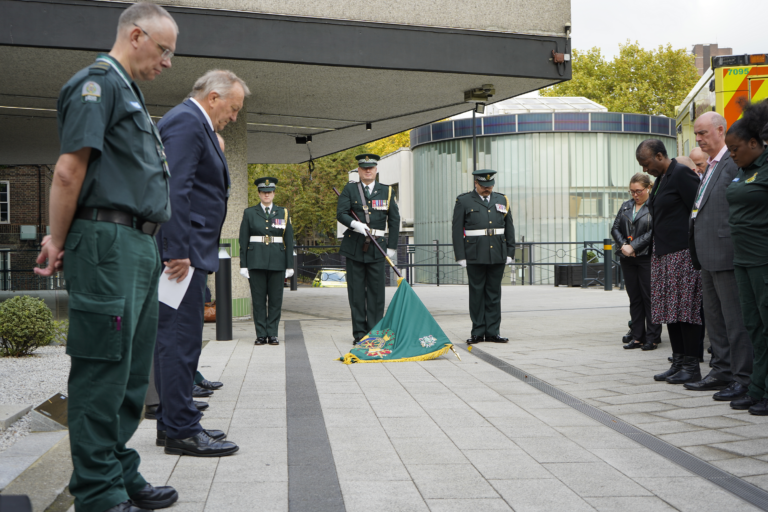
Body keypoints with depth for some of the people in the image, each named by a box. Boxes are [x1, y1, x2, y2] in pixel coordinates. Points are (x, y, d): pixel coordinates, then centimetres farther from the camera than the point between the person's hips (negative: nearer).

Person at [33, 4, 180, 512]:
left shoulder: (127, 91, 24)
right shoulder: (99, 82, -7)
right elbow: (68, 172, -14)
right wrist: (59, 243, -10)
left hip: (139, 248, 10)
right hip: (108, 242, -10)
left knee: (131, 371, 13)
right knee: (103, 370, -5)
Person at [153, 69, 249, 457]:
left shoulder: (195, 125, 22)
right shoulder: (186, 122, -12)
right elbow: (175, 190, -22)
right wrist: (179, 251, -24)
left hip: (186, 250, 11)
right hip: (182, 250, -11)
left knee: (176, 338, 14)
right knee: (180, 338, -8)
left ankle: (173, 422, 22)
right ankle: (181, 431, -3)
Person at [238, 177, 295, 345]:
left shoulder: (283, 213, 9)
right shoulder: (249, 213, 7)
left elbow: (289, 241, 8)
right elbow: (243, 241, 6)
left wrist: (290, 265, 2)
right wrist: (243, 265, -1)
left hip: (277, 262, 1)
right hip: (256, 261, -1)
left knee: (276, 299, 1)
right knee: (258, 299, 0)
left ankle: (272, 334, 8)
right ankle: (261, 334, 7)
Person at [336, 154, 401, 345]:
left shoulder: (387, 191, 9)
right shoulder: (349, 189, 6)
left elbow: (394, 220, 9)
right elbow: (340, 213, -5)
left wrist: (391, 247, 3)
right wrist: (356, 225, -23)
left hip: (377, 248, 1)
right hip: (354, 247, 0)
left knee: (376, 291, 0)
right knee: (356, 291, 2)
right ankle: (359, 333, 9)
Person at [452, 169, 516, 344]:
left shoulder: (501, 200, 12)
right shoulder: (464, 201, 2)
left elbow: (509, 229, 14)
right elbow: (457, 230, -1)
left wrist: (509, 253, 7)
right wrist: (460, 256, -7)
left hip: (498, 256, 3)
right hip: (475, 256, -3)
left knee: (494, 294, 5)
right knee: (477, 293, 1)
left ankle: (492, 332, 9)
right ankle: (477, 332, 7)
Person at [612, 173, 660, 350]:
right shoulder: (626, 206, 15)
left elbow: (654, 232, -13)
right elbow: (615, 228, 11)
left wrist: (633, 247, -14)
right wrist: (623, 245, -6)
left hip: (647, 258, -6)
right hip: (627, 259, 6)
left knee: (649, 297, -2)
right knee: (634, 297, 9)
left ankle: (652, 337, 5)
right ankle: (637, 337, 14)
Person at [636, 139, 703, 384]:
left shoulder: (682, 173, -10)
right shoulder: (661, 179, 18)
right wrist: (655, 249, 16)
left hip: (683, 253, -10)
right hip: (663, 254, 10)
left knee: (686, 309, -7)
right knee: (670, 310, 9)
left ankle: (692, 366, -2)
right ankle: (678, 362, 15)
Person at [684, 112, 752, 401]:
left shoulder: (735, 162, -12)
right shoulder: (711, 166, 19)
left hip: (726, 253, -10)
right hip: (709, 257, 10)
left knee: (735, 318, -5)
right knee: (714, 316, 16)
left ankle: (744, 379, 1)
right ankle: (722, 371, 25)